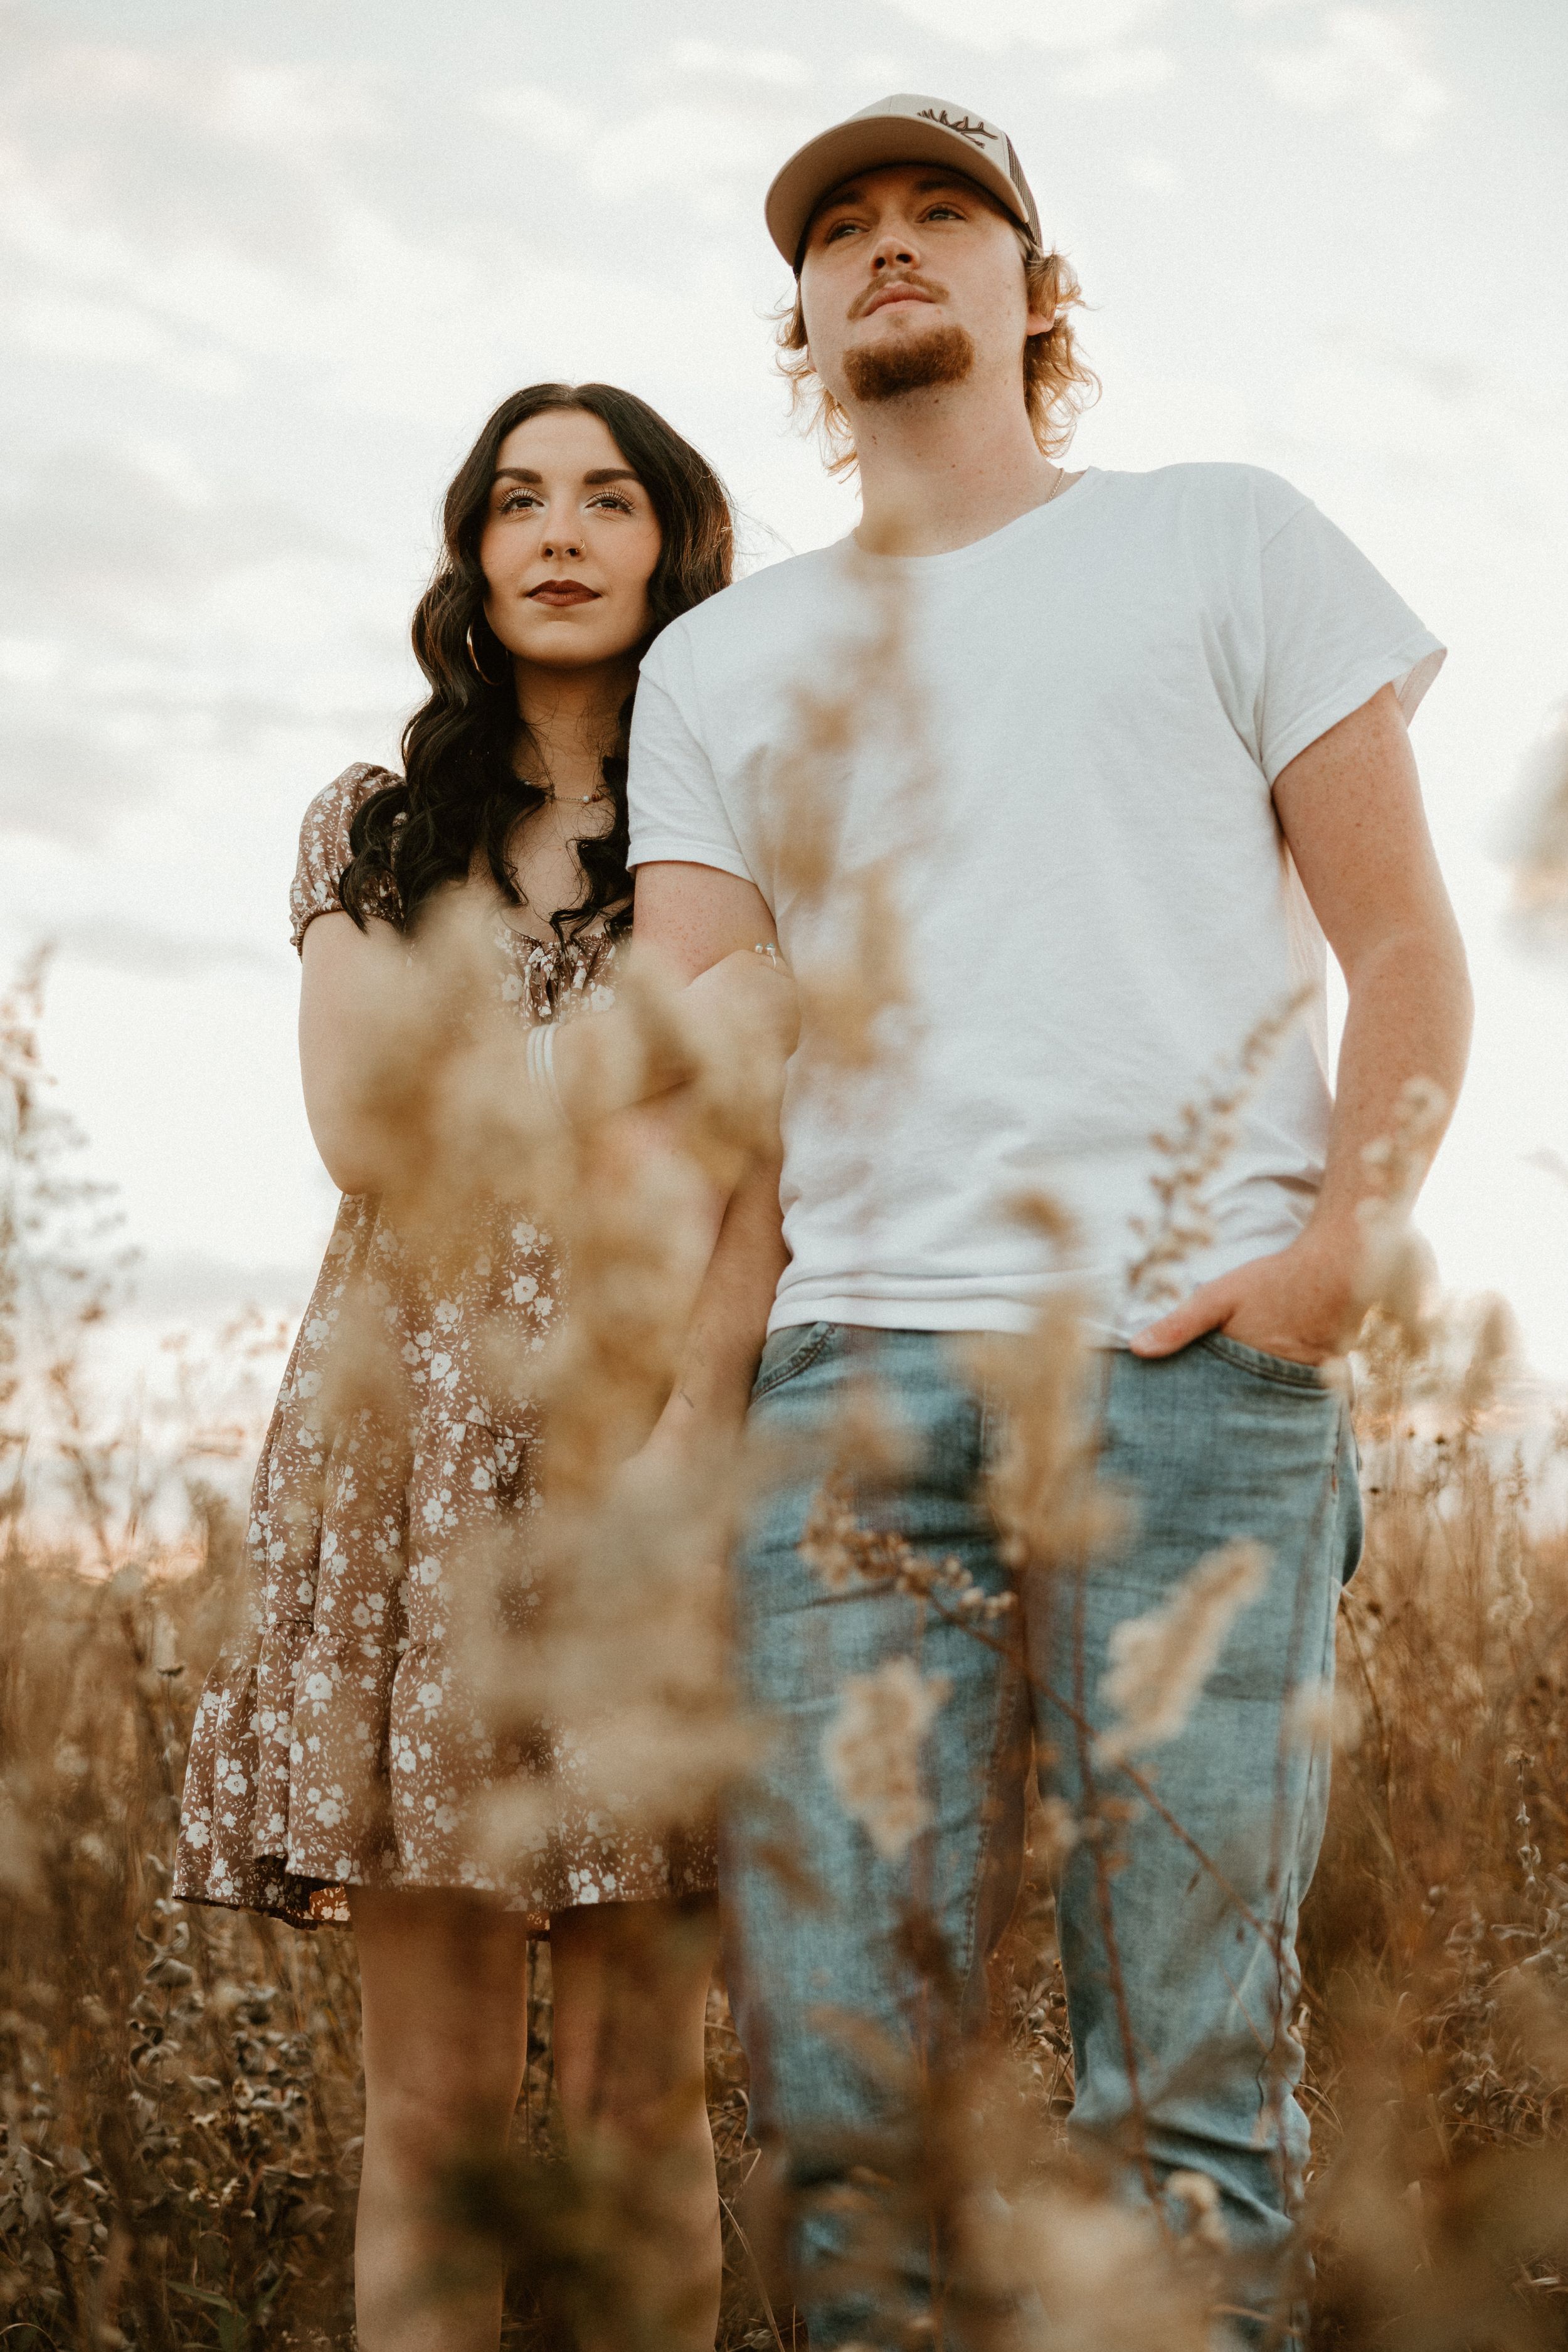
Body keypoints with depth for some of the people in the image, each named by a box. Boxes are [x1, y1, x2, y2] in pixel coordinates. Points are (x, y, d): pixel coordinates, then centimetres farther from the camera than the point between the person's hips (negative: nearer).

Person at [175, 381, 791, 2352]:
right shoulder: (375, 834, 17)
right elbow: (369, 1139, 2)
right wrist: (646, 1037, -4)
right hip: (419, 1440, 1)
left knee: (637, 2093, -2)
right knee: (436, 2097, -2)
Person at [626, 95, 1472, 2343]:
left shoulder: (1223, 540, 17)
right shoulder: (719, 664, 23)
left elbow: (1405, 948, 10)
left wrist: (1339, 1252, -8)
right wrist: (680, 1446, 1)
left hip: (1194, 1366, -2)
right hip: (851, 1378, 3)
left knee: (1187, 2065, -8)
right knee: (838, 2071, -5)